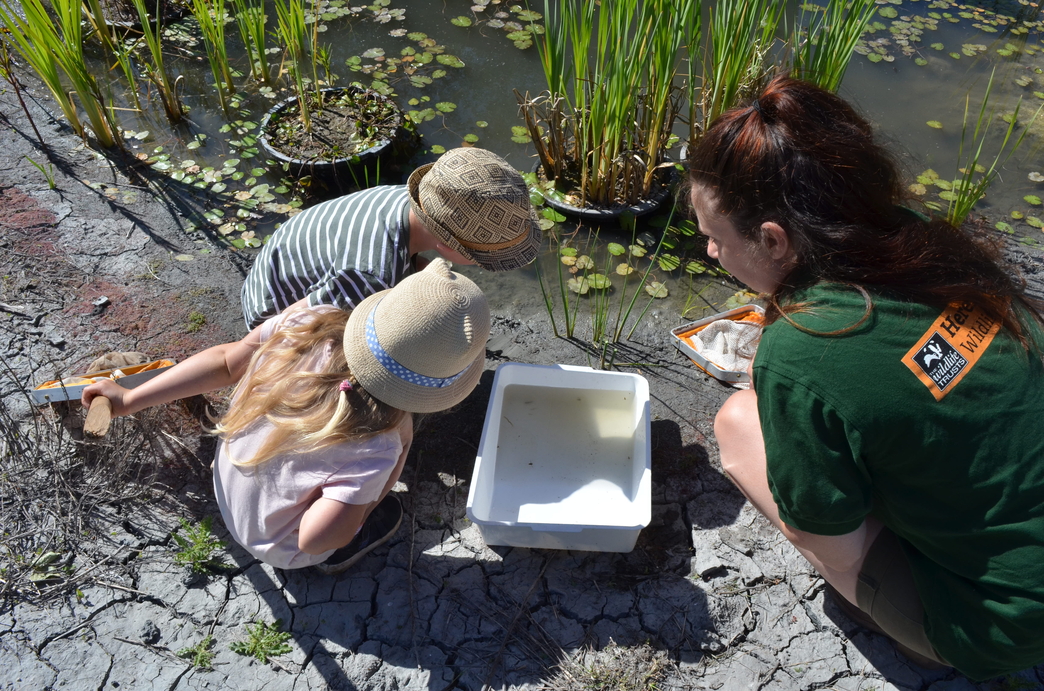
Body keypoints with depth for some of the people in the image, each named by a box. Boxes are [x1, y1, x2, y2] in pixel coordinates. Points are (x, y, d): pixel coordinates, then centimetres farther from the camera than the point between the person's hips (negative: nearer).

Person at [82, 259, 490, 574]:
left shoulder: (305, 324, -27)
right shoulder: (374, 452, -39)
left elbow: (224, 362, -16)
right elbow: (313, 539, -32)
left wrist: (129, 399, 0)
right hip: (283, 551, -4)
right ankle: (340, 556, 18)